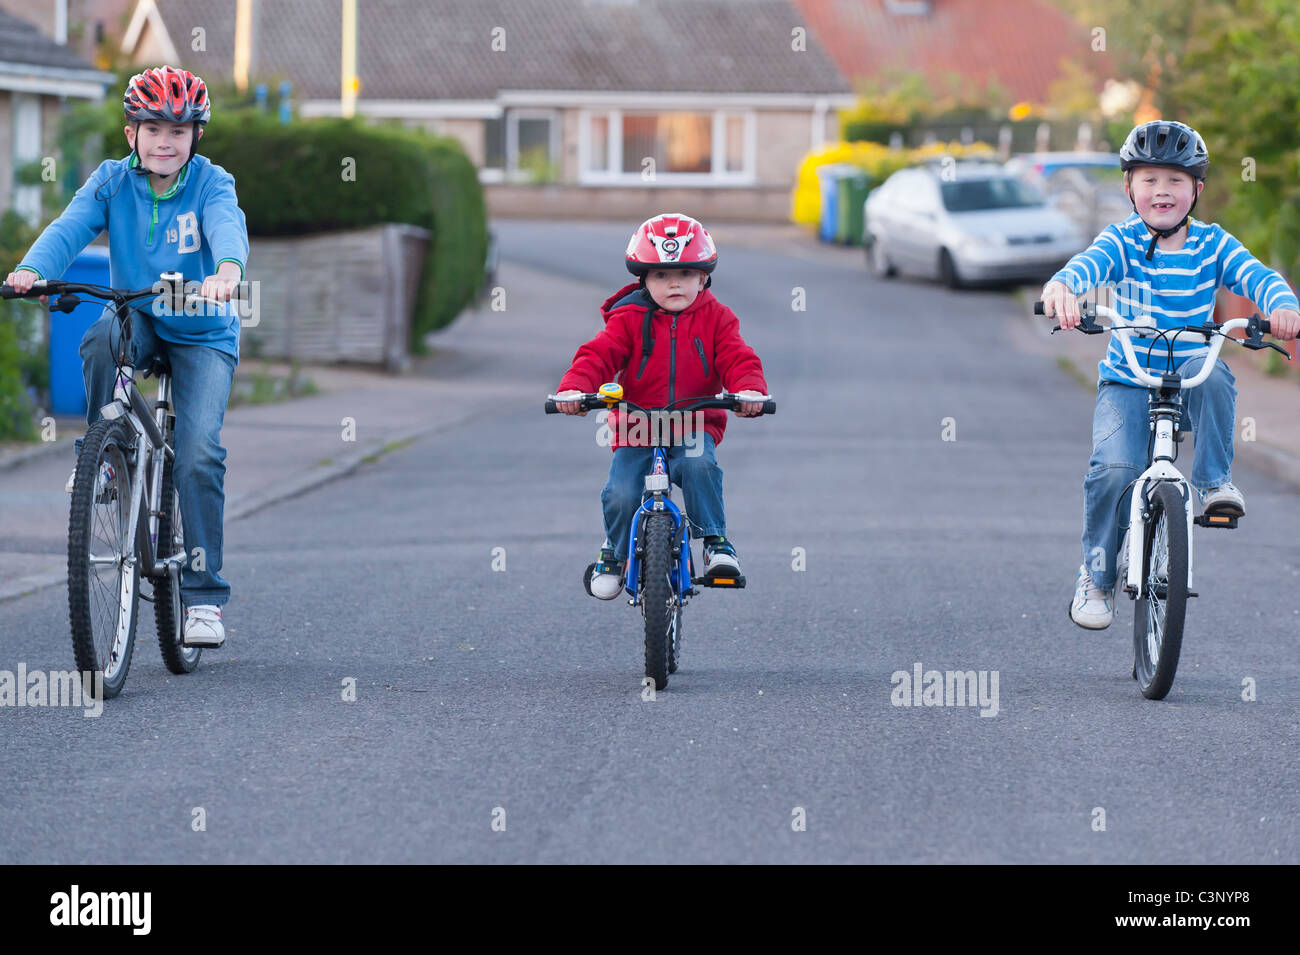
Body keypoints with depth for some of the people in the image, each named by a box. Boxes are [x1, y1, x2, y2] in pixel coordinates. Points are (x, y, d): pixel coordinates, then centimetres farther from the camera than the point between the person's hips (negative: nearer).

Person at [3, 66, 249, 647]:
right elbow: (71, 227, -24)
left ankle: (204, 594, -9)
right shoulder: (112, 181, -8)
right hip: (139, 320, 2)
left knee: (198, 452, -17)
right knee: (101, 340, -36)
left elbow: (228, 226, -35)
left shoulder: (211, 183, -13)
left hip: (202, 335, -2)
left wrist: (226, 270, -59)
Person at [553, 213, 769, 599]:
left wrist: (750, 391, -30)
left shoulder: (715, 319, 4)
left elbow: (737, 360, -6)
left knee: (699, 465, -32)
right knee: (620, 494, -18)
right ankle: (614, 554, 12)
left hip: (695, 426, 0)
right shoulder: (629, 319, 0)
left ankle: (715, 541, -15)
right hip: (636, 429, 0)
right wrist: (574, 388, -32)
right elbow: (598, 356, -11)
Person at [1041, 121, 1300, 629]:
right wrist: (1061, 286, -50)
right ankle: (1096, 577, -5)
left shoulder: (1212, 243, 0)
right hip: (1127, 382, -1)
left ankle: (1215, 481, -17)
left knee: (1213, 371, -34)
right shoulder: (1121, 241, -5)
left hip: (1191, 378, 1)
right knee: (1114, 468, -24)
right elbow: (1090, 262, -25)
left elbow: (1254, 275, -16)